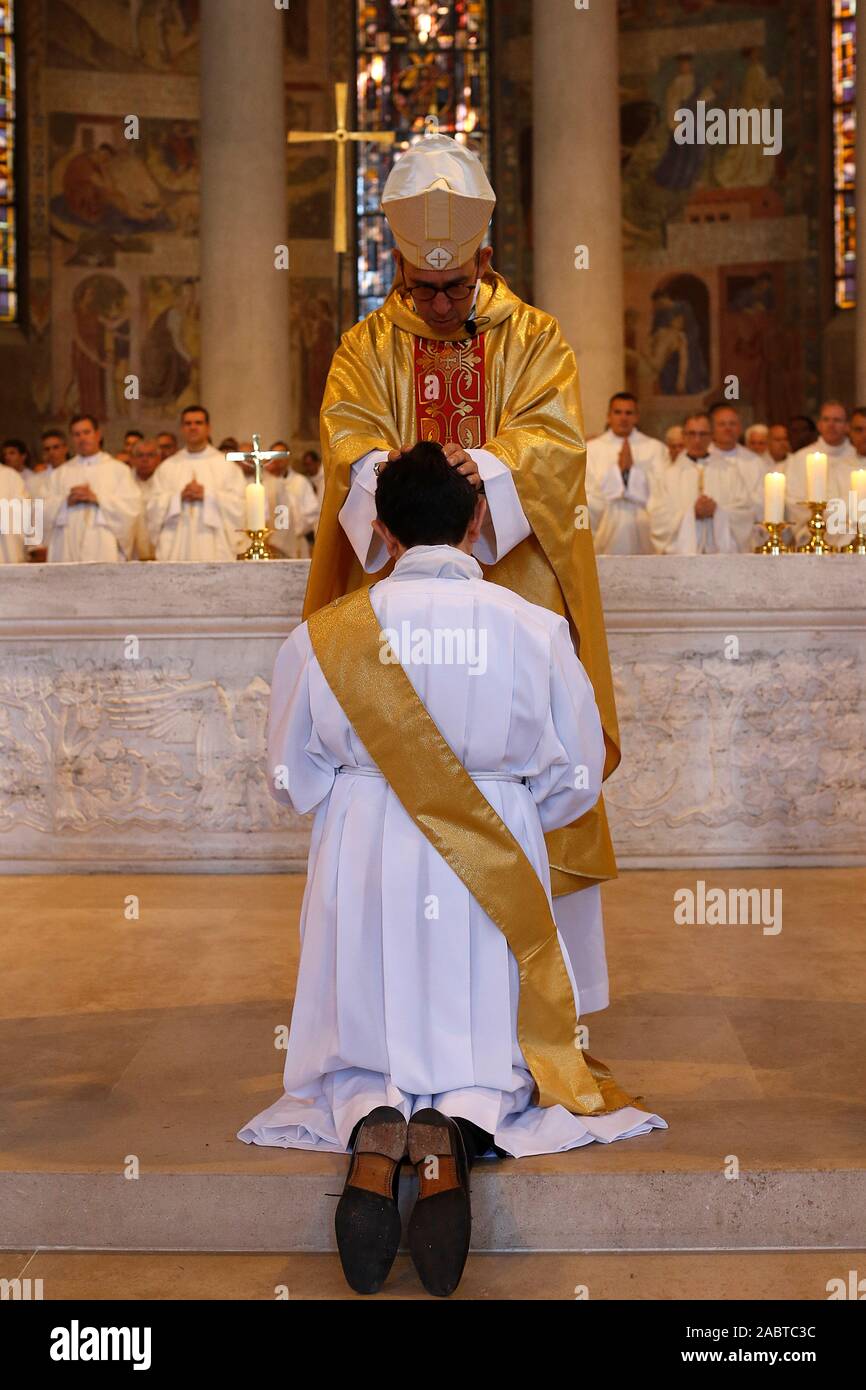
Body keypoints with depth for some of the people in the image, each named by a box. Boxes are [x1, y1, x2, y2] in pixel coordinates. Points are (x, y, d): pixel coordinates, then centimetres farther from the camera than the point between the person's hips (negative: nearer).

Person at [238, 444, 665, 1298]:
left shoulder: (323, 635, -5)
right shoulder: (536, 629, -5)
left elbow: (291, 781, 5)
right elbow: (577, 780, 4)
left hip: (364, 875, 0)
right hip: (495, 881, 0)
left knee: (362, 1050, 17)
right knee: (485, 1049, 16)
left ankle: (370, 1125, -19)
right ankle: (455, 1127, -19)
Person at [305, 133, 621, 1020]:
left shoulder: (535, 340, 8)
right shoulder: (365, 349, 11)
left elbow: (553, 439, -7)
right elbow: (349, 445, -5)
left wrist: (484, 466, -27)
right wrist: (392, 474, -27)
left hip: (513, 588, 0)